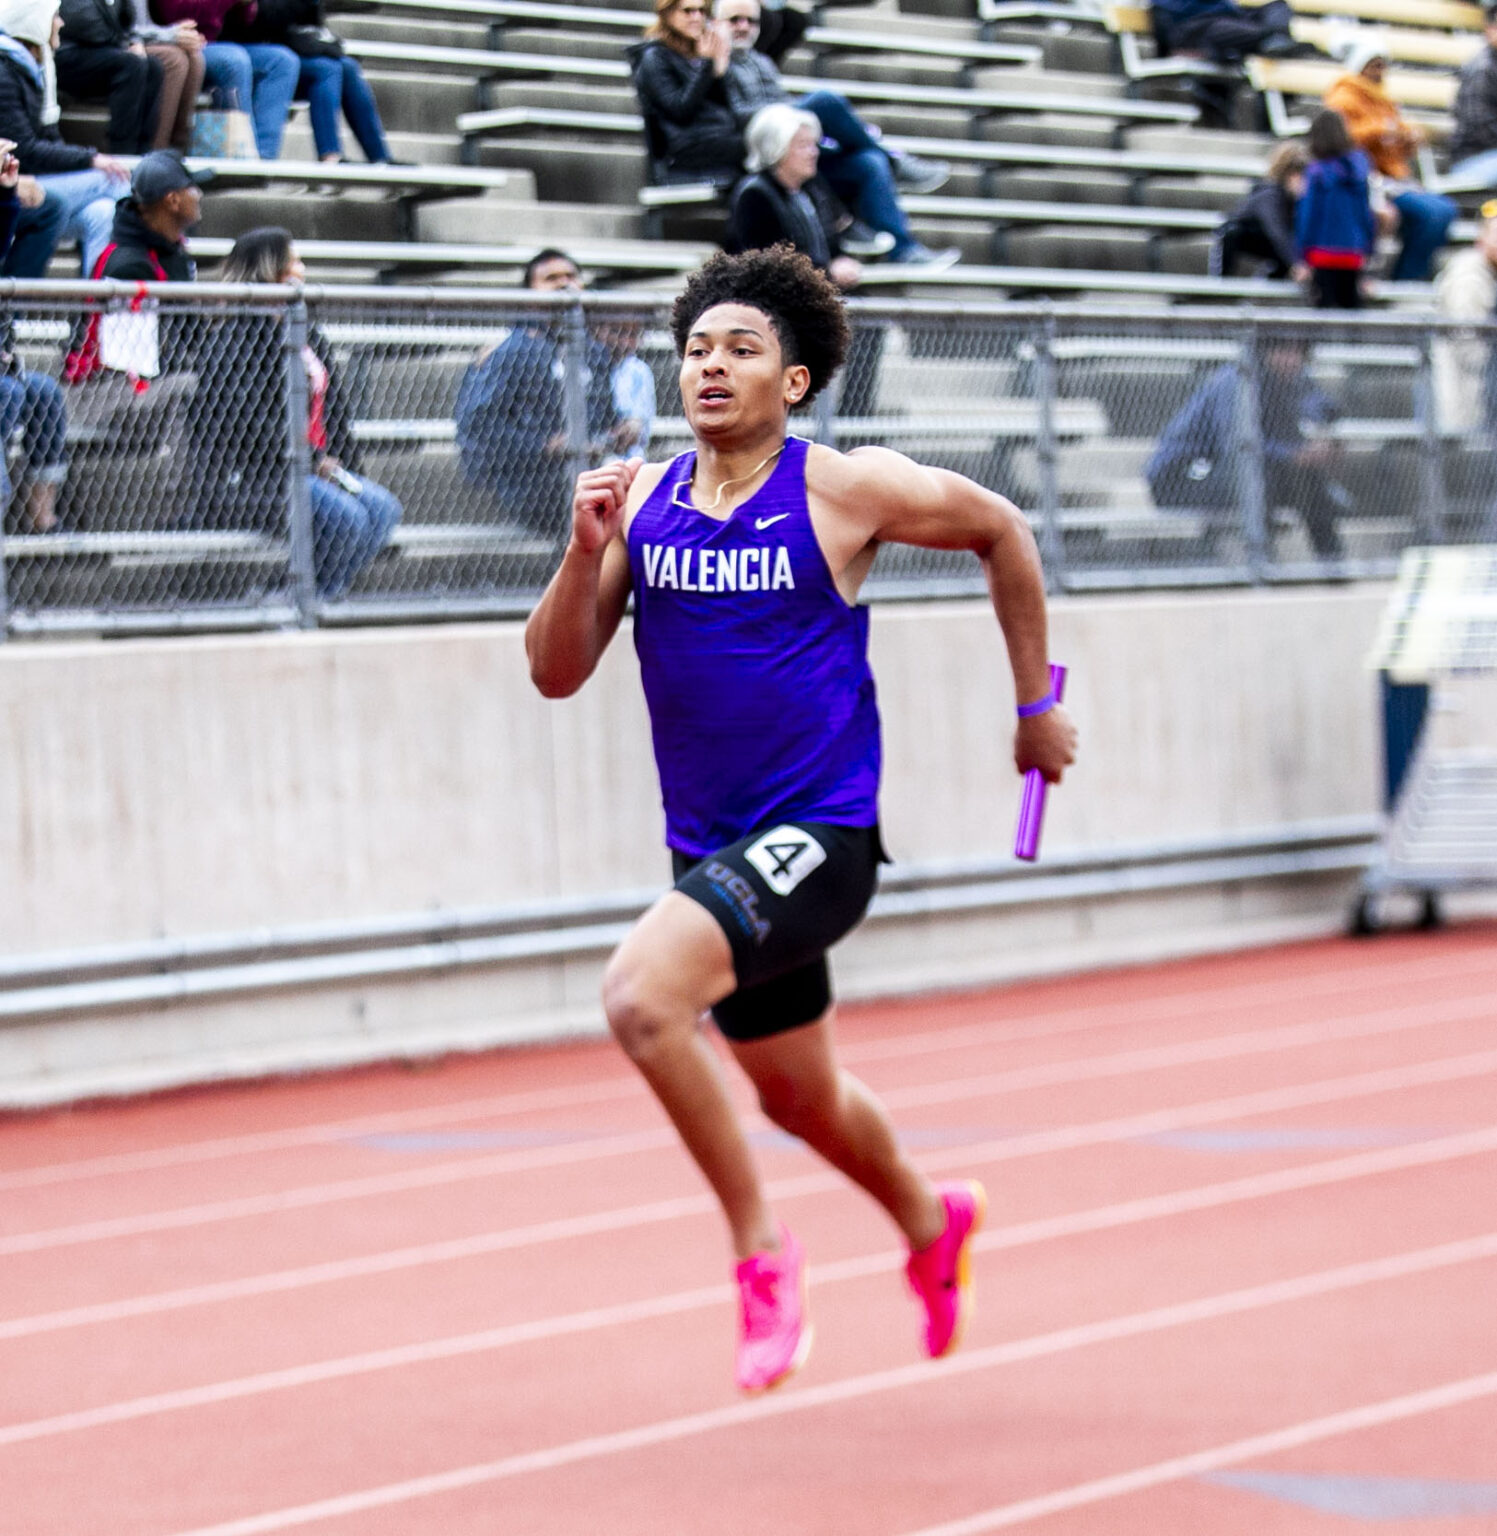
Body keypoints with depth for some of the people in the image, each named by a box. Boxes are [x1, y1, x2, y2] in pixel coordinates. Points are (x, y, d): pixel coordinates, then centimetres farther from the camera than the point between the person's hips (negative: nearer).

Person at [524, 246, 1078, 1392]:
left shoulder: (846, 490, -10)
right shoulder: (642, 500, 1)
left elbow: (1001, 530, 6)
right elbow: (556, 673, -1)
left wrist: (1037, 705, 12)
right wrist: (587, 551, -18)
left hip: (819, 835, -6)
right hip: (711, 845, 6)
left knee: (642, 994, -28)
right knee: (798, 1099, 22)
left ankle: (761, 1246, -10)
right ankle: (933, 1224, 54)